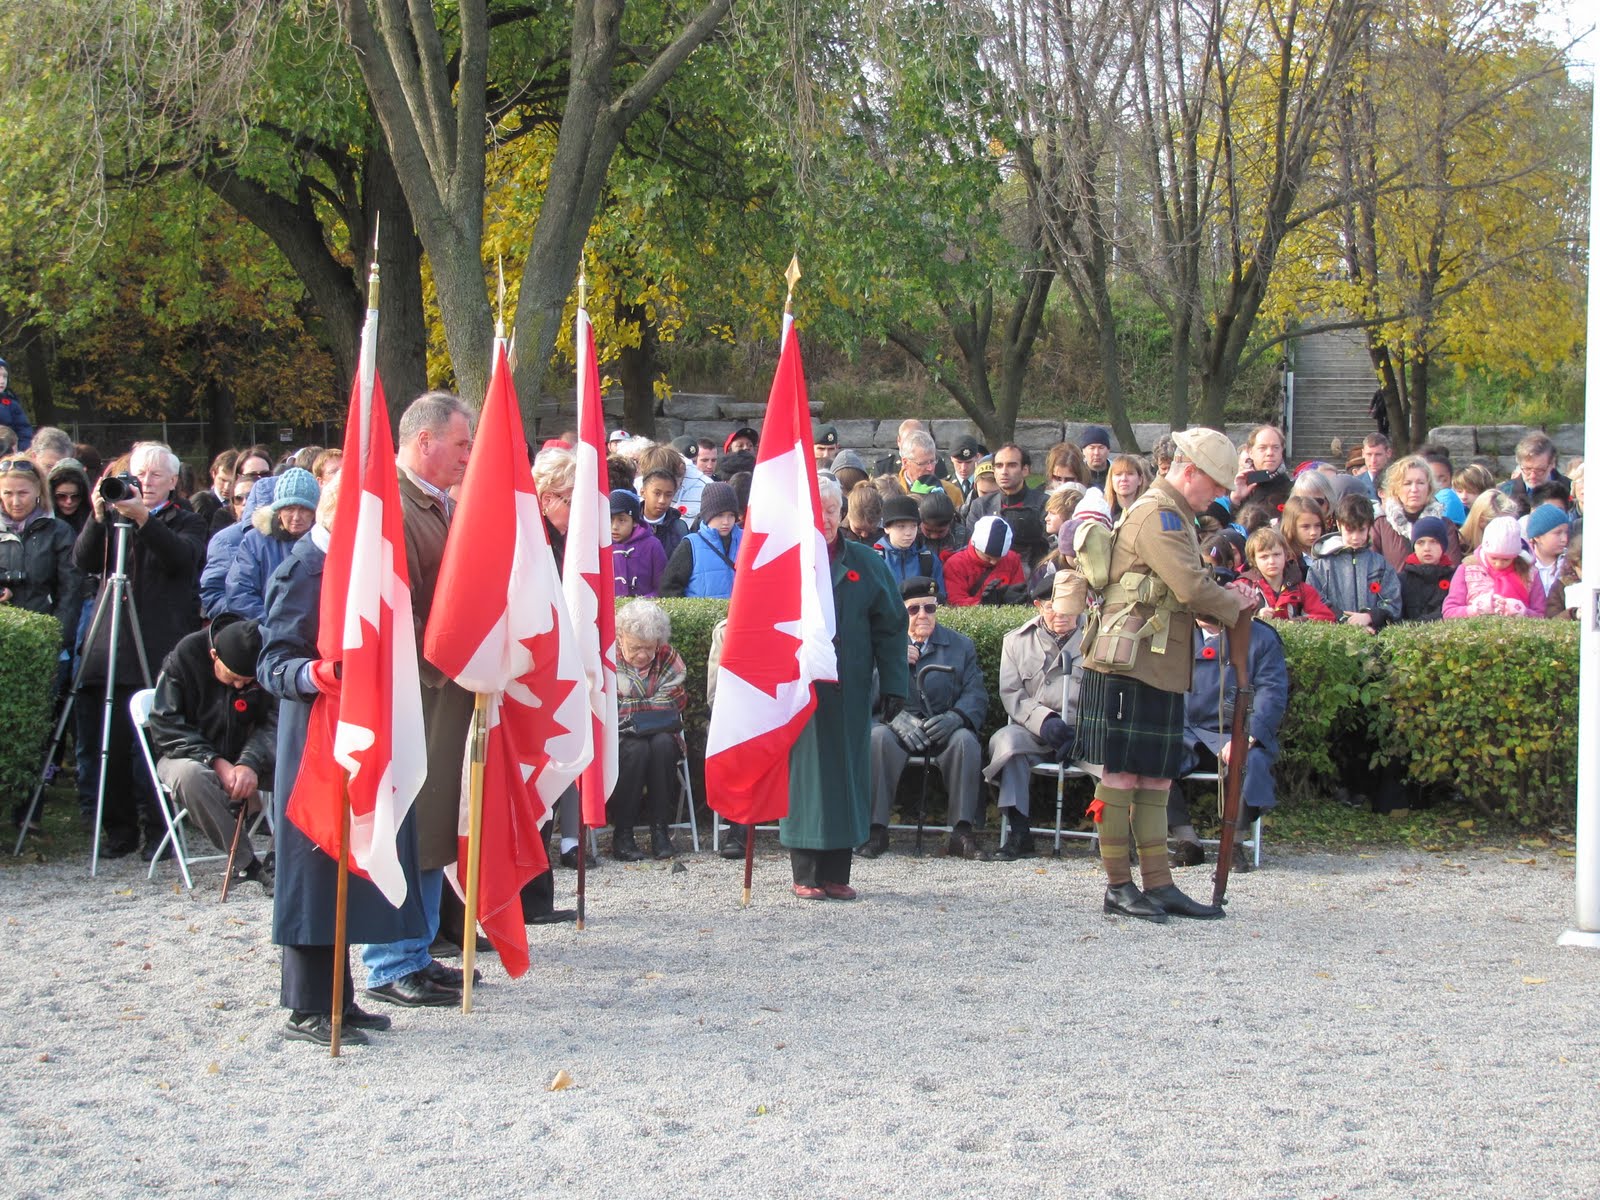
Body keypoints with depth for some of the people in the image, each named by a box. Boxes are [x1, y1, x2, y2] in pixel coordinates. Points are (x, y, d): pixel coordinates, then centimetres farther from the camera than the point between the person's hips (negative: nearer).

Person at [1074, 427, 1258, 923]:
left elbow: (1184, 593, 22)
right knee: (1121, 777, -3)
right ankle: (1118, 886, 2)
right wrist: (1235, 604, -4)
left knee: (1154, 780, 10)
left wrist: (1226, 596, 4)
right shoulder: (1159, 515, -13)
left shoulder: (1174, 517, 20)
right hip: (1129, 669, -10)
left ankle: (1158, 884, 13)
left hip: (1161, 673, 10)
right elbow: (1192, 589, -22)